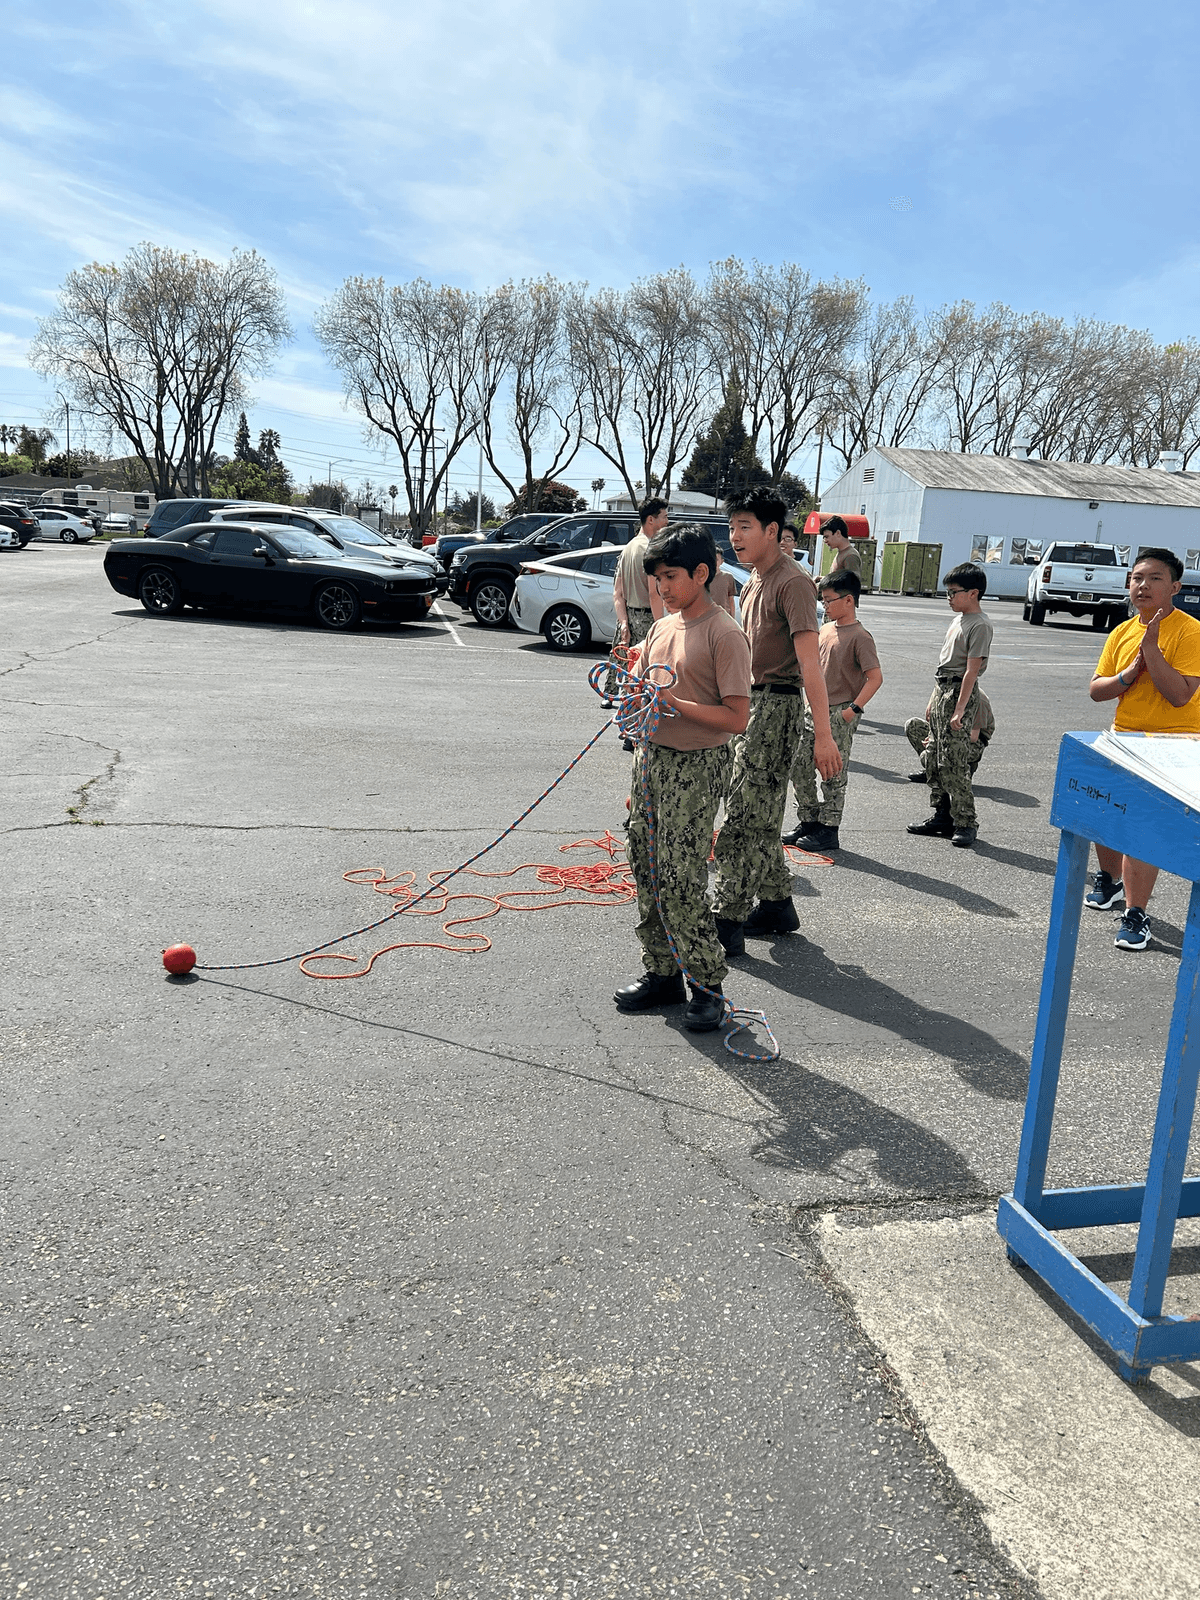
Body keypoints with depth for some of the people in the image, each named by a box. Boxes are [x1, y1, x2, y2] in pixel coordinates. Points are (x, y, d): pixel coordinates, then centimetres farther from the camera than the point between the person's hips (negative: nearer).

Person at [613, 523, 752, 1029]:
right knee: (647, 873, 10)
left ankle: (708, 986, 6)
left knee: (681, 880, -9)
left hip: (696, 767, -8)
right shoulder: (661, 629, 12)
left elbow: (736, 717, -17)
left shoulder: (724, 634, -11)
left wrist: (673, 702, -22)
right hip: (653, 759, 8)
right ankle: (662, 973, 23)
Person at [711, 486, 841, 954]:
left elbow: (809, 662, -22)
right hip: (750, 703, 9)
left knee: (744, 817, -8)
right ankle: (777, 904, 26)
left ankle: (727, 921, -3)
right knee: (761, 817, 15)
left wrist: (823, 735, -27)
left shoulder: (792, 584, -15)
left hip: (777, 706, -9)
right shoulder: (754, 582, 15)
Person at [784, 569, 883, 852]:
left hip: (840, 714, -8)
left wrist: (853, 708, -20)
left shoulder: (859, 636, -12)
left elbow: (875, 678, -17)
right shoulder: (825, 629, 11)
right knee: (799, 767, 9)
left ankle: (829, 831, 8)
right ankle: (809, 820, 22)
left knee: (833, 774, -1)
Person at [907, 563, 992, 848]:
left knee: (953, 762, -10)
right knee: (934, 758, 10)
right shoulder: (958, 619, 16)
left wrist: (959, 710, -21)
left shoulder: (980, 626, -13)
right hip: (942, 689, 9)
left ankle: (965, 823, -3)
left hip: (960, 693, -9)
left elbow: (972, 670, -18)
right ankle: (943, 816, 18)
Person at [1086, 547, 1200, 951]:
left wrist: (1151, 649, -25)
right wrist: (1128, 676, -13)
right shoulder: (1122, 632, 5)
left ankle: (1135, 916, -6)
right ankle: (1109, 879, 45)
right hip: (1122, 738, 7)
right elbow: (1096, 690, 5)